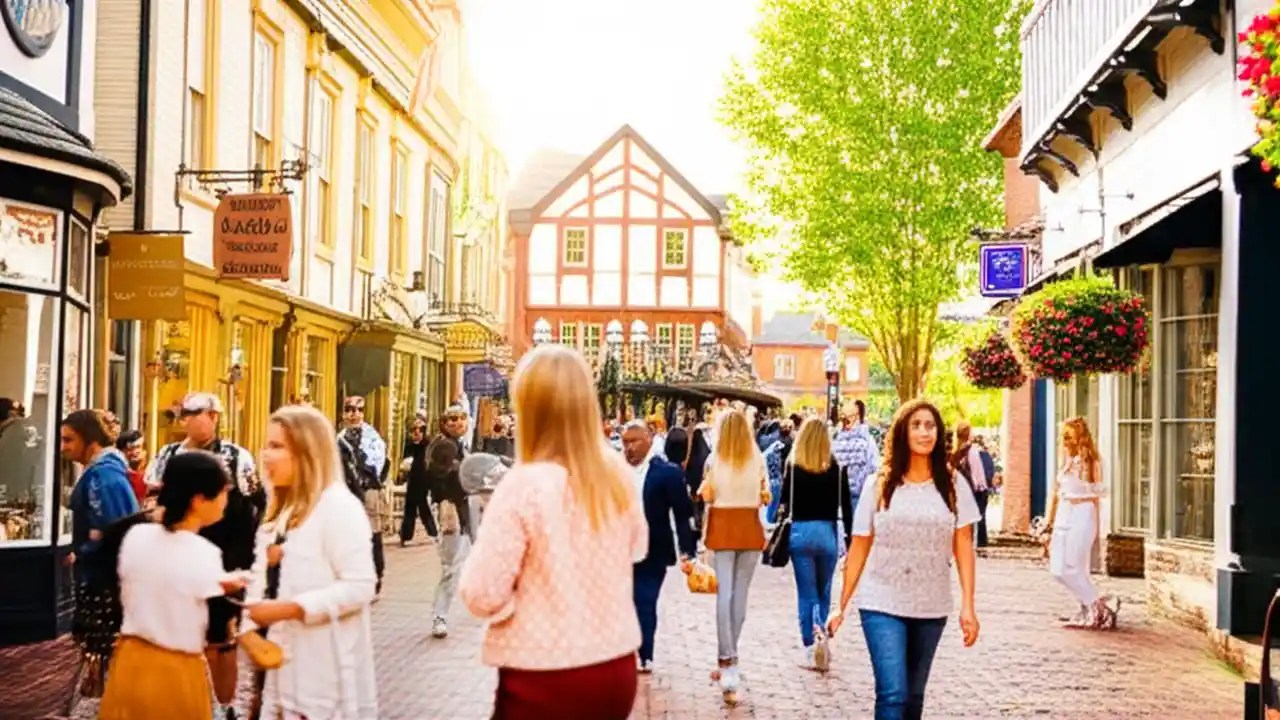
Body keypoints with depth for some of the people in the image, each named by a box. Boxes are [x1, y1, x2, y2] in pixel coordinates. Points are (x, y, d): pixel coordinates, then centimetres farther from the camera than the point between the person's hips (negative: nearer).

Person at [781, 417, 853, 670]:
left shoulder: (793, 467, -3)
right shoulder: (835, 468, -1)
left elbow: (785, 504, -4)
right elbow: (846, 506, -1)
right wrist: (850, 539, 5)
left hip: (800, 533, -1)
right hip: (827, 533, 1)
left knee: (806, 594, 6)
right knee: (823, 593, 15)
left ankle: (811, 649, 1)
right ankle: (820, 634, -3)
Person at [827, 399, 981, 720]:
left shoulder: (953, 485, 2)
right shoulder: (879, 485, -1)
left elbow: (964, 548, 2)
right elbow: (858, 550, 3)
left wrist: (968, 606, -6)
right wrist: (841, 607, 1)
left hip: (931, 607, 2)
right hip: (882, 604, -2)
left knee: (914, 694, 12)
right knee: (892, 693, -12)